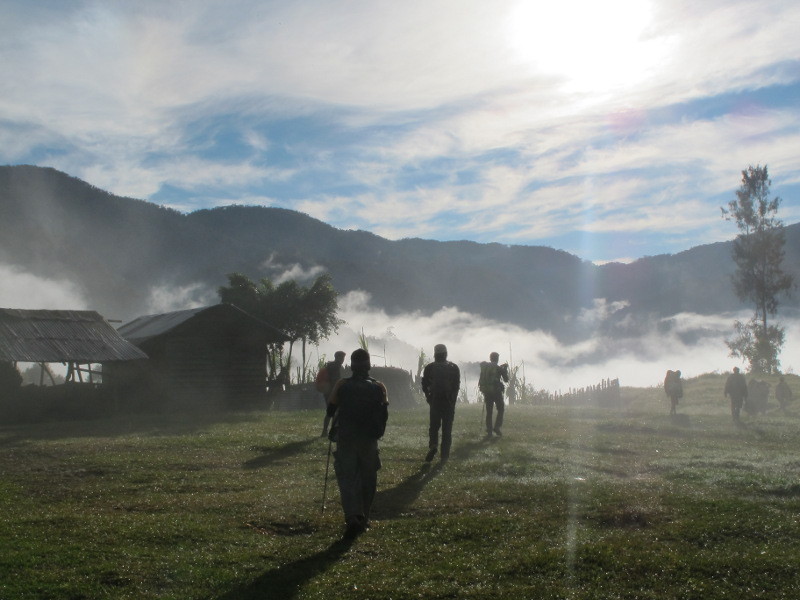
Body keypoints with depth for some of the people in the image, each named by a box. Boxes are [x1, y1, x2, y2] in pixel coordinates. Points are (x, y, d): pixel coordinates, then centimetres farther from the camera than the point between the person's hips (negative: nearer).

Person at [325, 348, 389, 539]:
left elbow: (331, 410, 2)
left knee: (347, 477, -1)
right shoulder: (378, 387, -1)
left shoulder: (342, 385, -3)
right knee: (367, 479, 15)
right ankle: (363, 519, 22)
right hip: (369, 439, 1)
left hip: (345, 437, -1)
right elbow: (384, 414, -3)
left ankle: (352, 517, -20)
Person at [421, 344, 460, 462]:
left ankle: (433, 446, -14)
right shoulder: (454, 367, 1)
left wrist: (429, 397, 8)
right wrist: (453, 399, 5)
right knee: (447, 428, 5)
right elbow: (457, 385, -1)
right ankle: (445, 455, 2)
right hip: (449, 402, 0)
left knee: (433, 426, 11)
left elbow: (424, 385, -1)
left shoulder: (429, 367, 0)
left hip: (435, 401, 0)